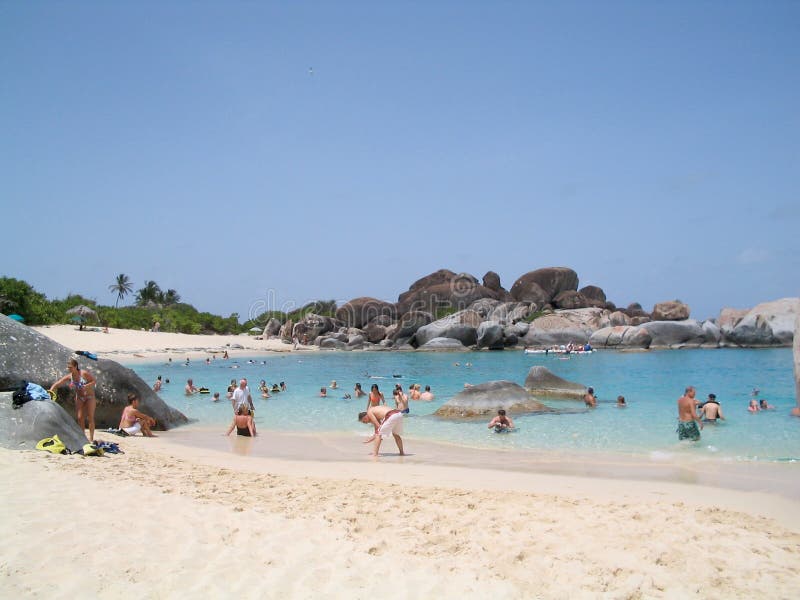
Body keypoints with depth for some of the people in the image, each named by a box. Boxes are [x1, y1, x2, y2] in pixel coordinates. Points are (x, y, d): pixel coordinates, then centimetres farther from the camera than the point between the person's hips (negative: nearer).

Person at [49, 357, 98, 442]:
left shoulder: (84, 373, -22)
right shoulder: (69, 377, -9)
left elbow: (95, 381, -15)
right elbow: (56, 384, -8)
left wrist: (86, 386, -31)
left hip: (90, 397, -4)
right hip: (79, 398, 4)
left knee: (90, 418, -3)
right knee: (79, 418, 0)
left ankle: (91, 438, 2)